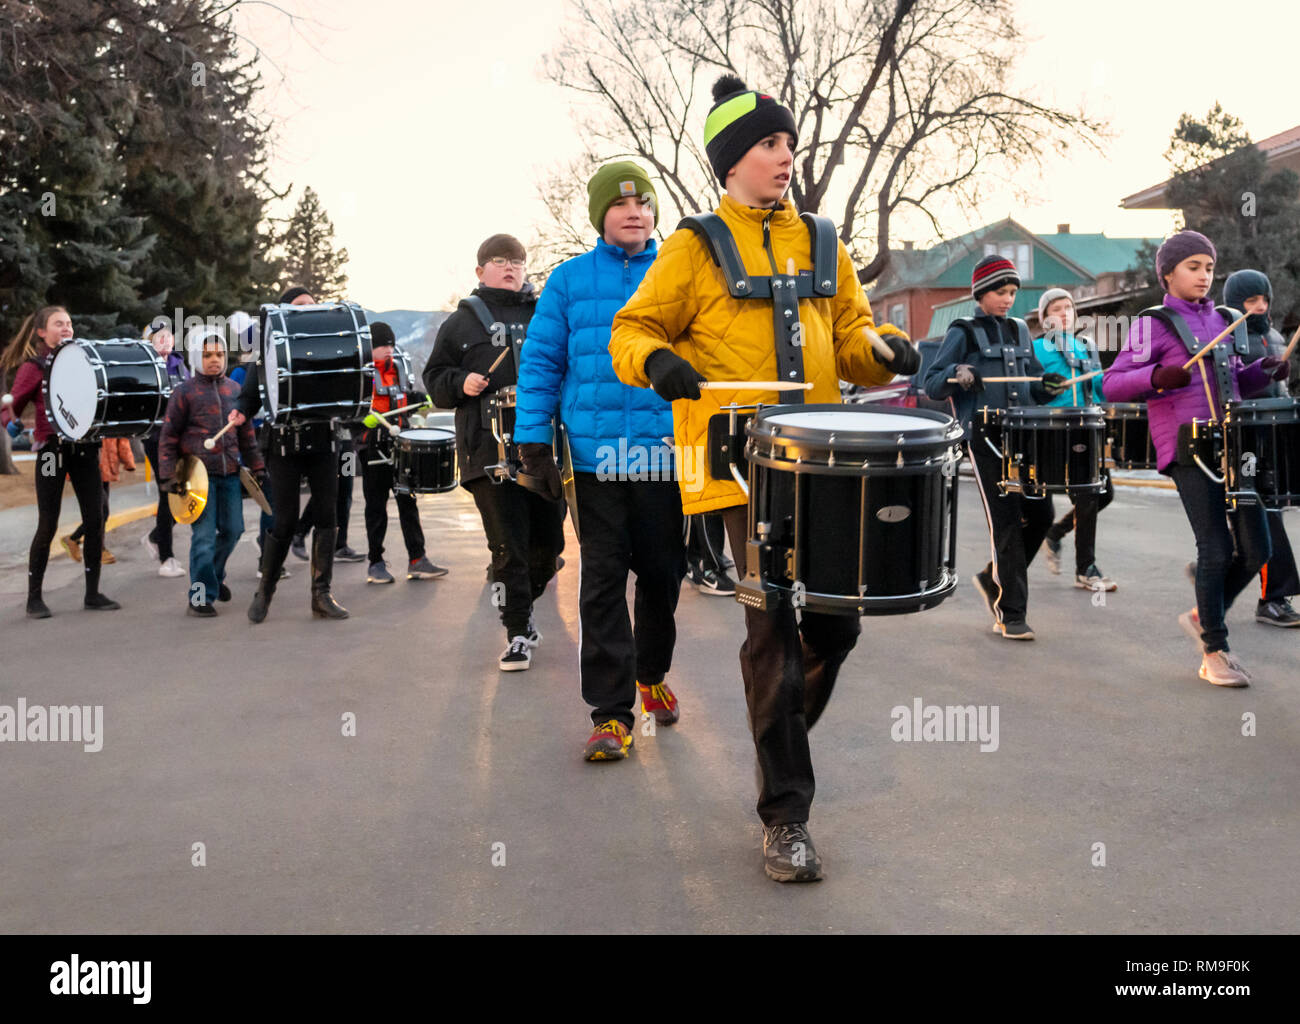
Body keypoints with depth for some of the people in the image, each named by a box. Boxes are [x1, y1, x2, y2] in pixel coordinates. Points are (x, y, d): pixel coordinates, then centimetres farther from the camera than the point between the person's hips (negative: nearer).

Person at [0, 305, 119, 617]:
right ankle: (34, 598, 9)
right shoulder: (33, 366, 1)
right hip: (53, 448, -4)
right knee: (48, 525, -3)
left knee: (95, 520, 0)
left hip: (84, 447, 4)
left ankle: (93, 594, 11)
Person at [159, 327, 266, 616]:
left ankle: (214, 575, 35)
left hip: (230, 473, 5)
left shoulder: (234, 389, 11)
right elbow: (168, 436, 0)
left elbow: (246, 432, 20)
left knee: (232, 529, 8)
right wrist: (167, 476, -6)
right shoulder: (184, 392, -2)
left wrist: (256, 466, 17)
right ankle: (201, 597, 2)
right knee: (204, 534, -7)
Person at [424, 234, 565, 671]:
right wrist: (461, 383, -7)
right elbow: (435, 378, 13)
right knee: (508, 545, -5)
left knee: (549, 542, 7)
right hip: (489, 451, -2)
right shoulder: (462, 321, 12)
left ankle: (522, 604, 32)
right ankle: (517, 633, 6)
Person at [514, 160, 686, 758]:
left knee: (663, 574, 11)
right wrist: (533, 440, -1)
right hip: (595, 455, -1)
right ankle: (611, 713, 5)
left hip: (666, 454, 1)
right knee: (603, 581, -1)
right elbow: (541, 362, 6)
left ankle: (651, 675, 36)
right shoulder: (570, 280, 6)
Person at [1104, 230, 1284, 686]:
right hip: (1188, 449, -6)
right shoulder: (1153, 324, 0)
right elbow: (1112, 385, -6)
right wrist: (1157, 376, -23)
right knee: (1217, 550, -7)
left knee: (1255, 549, 4)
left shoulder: (1224, 320, 17)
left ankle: (1203, 617, 27)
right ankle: (1214, 655, 7)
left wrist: (1265, 371, 6)